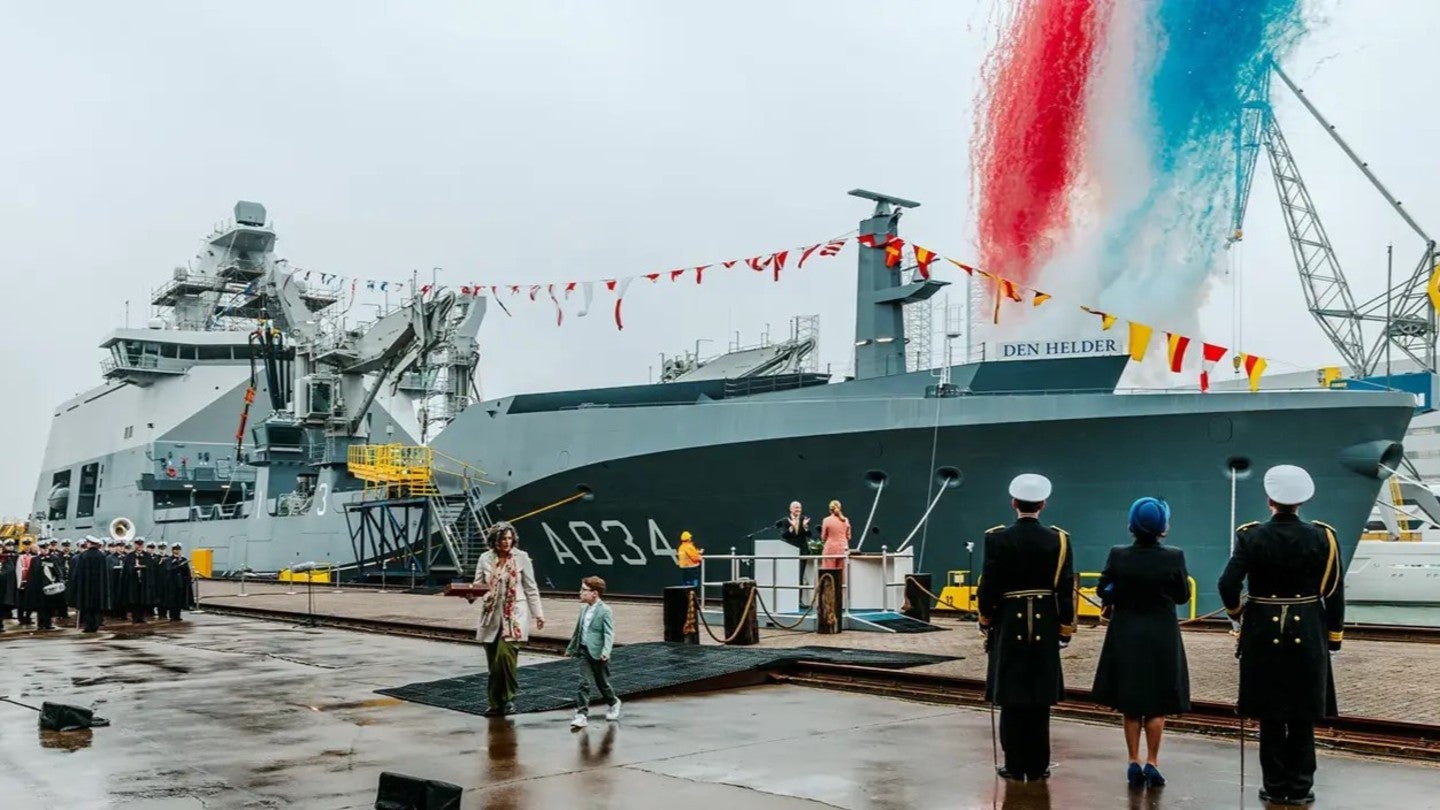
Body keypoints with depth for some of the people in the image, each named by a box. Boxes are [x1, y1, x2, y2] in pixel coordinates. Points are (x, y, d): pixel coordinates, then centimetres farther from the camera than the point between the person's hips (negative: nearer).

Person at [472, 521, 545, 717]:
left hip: (514, 614, -3)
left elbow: (531, 588, 4)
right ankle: (496, 703, 17)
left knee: (505, 654, -19)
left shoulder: (521, 558, -1)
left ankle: (508, 698, -3)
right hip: (491, 615, 3)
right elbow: (478, 585, 7)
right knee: (493, 661, 6)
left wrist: (538, 613, 4)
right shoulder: (485, 559, 3)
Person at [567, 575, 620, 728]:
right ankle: (581, 714, -3)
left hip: (598, 654, -5)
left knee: (602, 683, 11)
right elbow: (578, 631, 18)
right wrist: (571, 648, 24)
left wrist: (606, 651, -32)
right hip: (584, 652, 5)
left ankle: (614, 703, 36)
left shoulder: (605, 611, -14)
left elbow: (609, 634, -20)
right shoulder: (584, 609, 8)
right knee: (583, 683, -4)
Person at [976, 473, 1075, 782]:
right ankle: (1038, 766, 12)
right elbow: (1066, 589, -2)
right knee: (1040, 698, 8)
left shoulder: (997, 538, -8)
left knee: (1012, 697, 4)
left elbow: (988, 586, -6)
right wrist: (1066, 628, 8)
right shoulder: (1058, 540, -3)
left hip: (1009, 624, -1)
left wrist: (986, 621, 9)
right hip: (1045, 626, 2)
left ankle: (1015, 765, 7)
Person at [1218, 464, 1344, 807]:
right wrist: (1334, 635, 8)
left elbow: (1228, 584, -16)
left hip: (1264, 632, -1)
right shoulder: (1322, 536, -4)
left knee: (1271, 714, 7)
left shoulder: (1251, 536, -8)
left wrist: (1236, 611, 5)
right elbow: (1335, 593, -2)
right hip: (1308, 633, 1)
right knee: (1303, 715, 9)